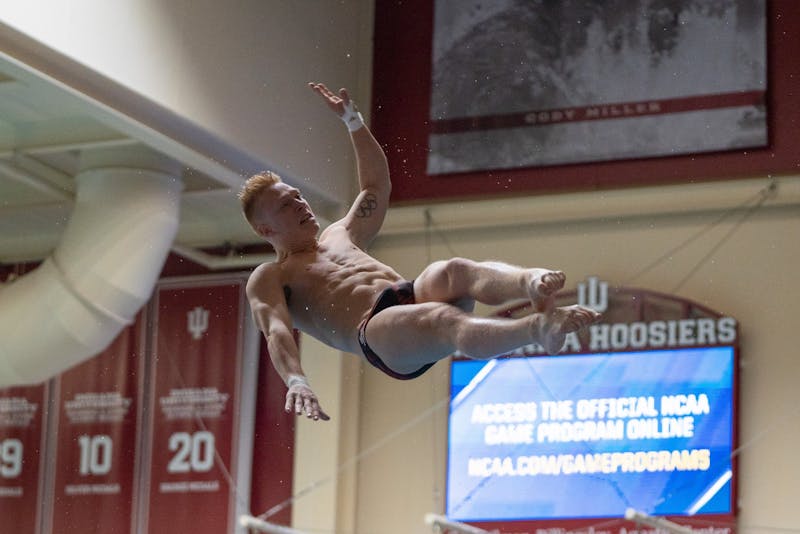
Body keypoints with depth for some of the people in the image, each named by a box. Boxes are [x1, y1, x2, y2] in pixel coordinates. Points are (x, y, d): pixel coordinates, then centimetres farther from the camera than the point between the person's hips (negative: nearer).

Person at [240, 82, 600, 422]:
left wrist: (352, 120, 39)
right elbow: (276, 332, -3)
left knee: (453, 271, -31)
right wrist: (295, 381, -24)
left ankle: (532, 283, -62)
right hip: (376, 328, -6)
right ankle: (539, 327, -68)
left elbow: (377, 184, 47)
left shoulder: (339, 236, 37)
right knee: (448, 320, -39)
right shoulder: (268, 280, 17)